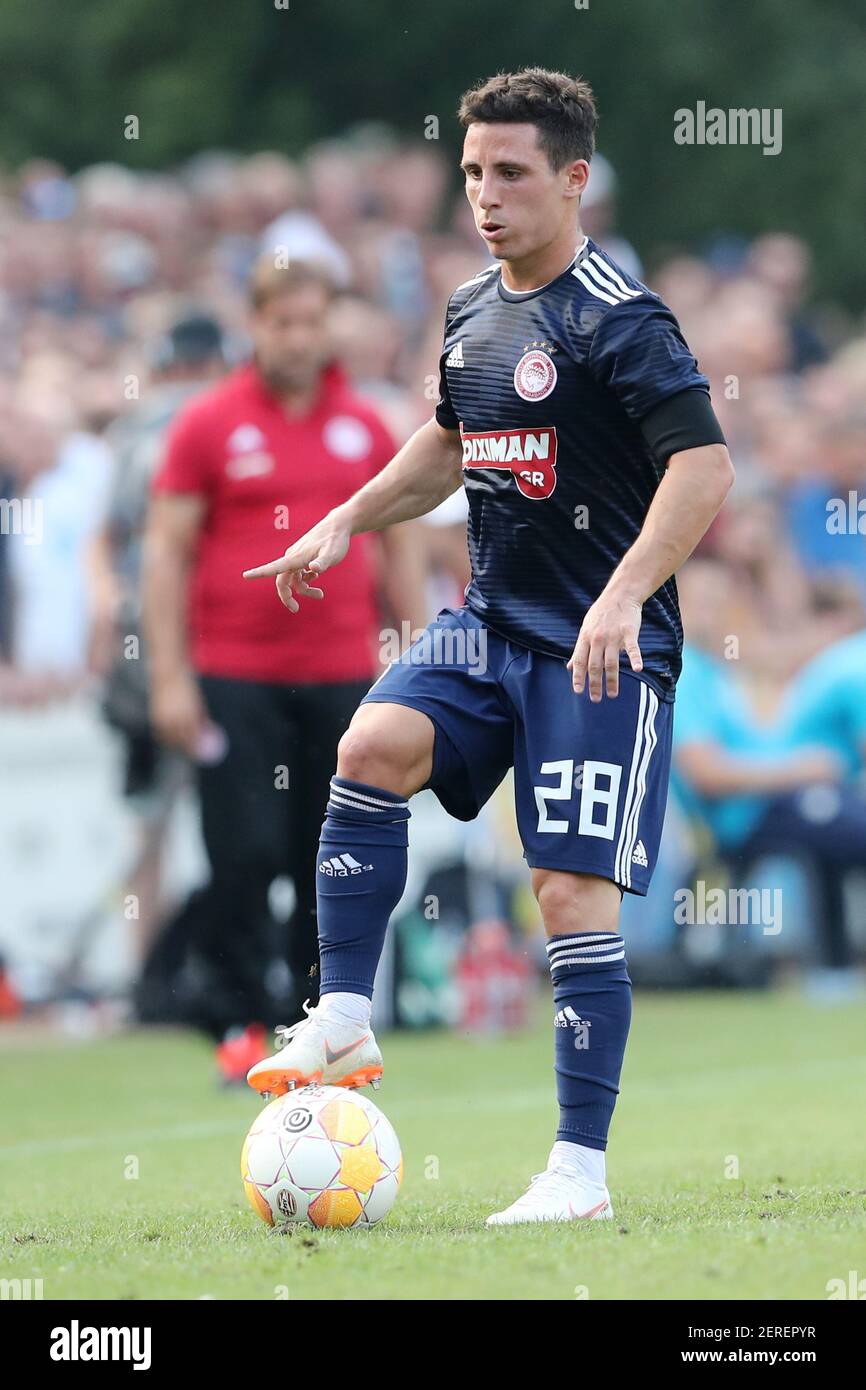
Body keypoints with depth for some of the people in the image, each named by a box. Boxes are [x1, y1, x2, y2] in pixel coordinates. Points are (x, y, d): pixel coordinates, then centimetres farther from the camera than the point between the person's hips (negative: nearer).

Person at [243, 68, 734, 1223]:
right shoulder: (473, 312, 11)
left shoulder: (620, 320, -14)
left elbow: (705, 466, -21)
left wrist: (623, 596, -31)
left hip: (600, 648, -7)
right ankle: (343, 1026, -12)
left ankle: (582, 1169, -4)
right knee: (374, 745, -20)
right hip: (489, 622, 7)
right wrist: (347, 523, 21)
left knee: (573, 890, -9)